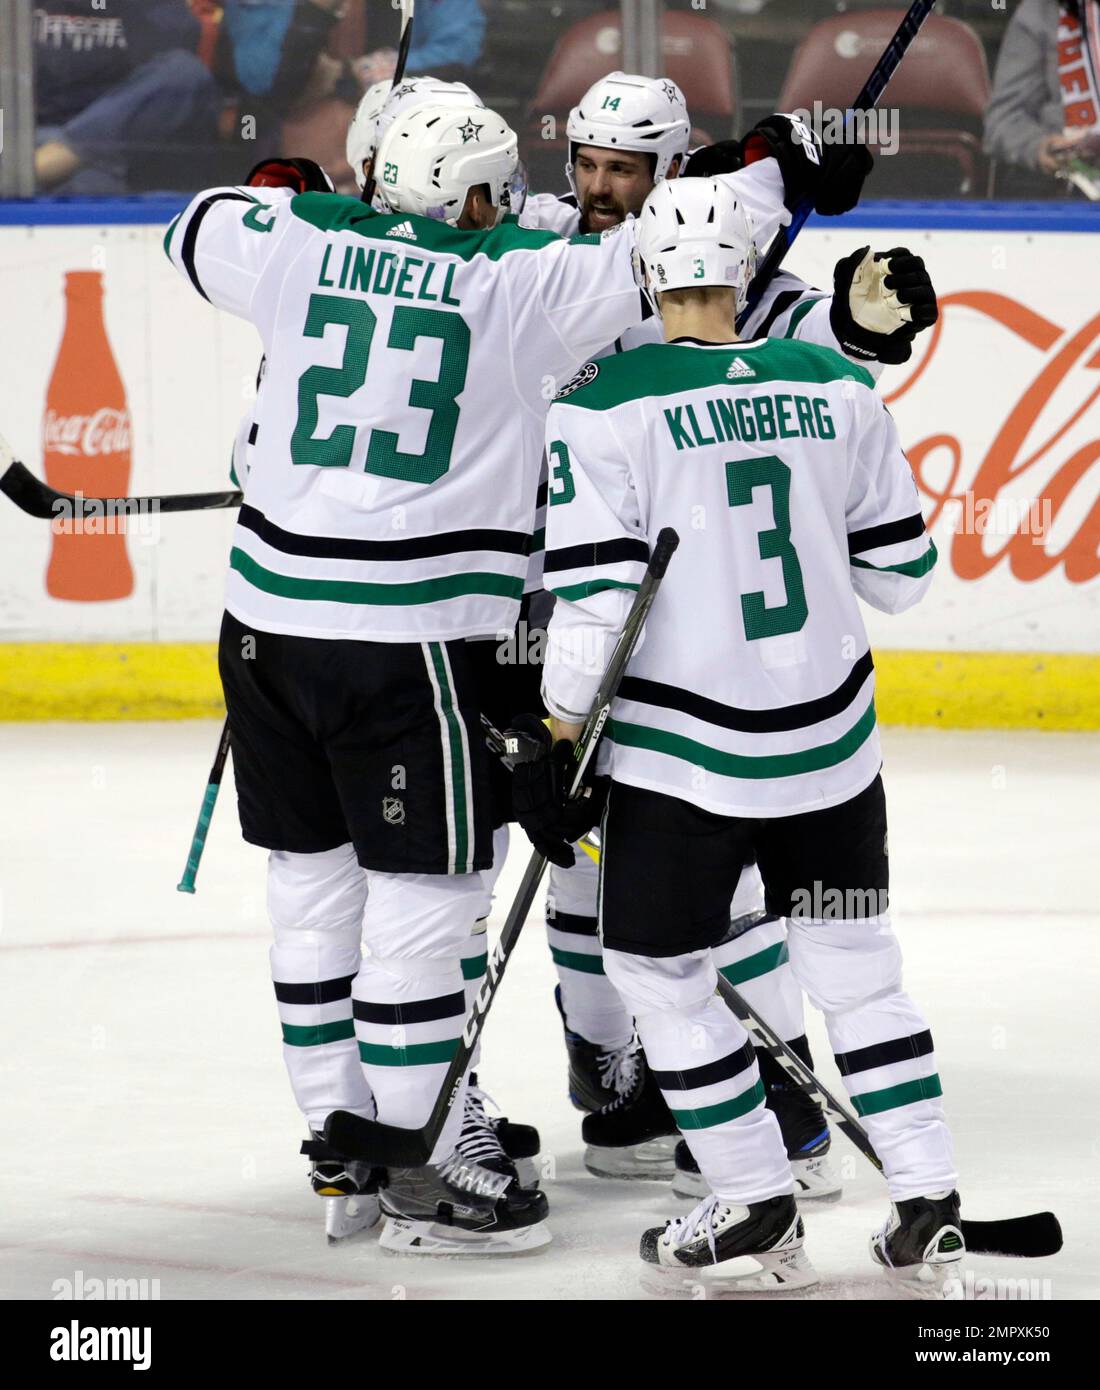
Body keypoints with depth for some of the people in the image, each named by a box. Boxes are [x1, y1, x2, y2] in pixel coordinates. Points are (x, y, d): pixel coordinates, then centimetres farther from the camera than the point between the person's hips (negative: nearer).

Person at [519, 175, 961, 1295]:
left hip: (680, 753, -4)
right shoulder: (835, 387, 1)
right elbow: (900, 570, 7)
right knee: (855, 972, 15)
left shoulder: (603, 405, -11)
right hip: (832, 741, 4)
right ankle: (927, 1210, 13)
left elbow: (594, 593, -15)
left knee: (657, 971, 12)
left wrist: (558, 740, -6)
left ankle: (759, 1212, 13)